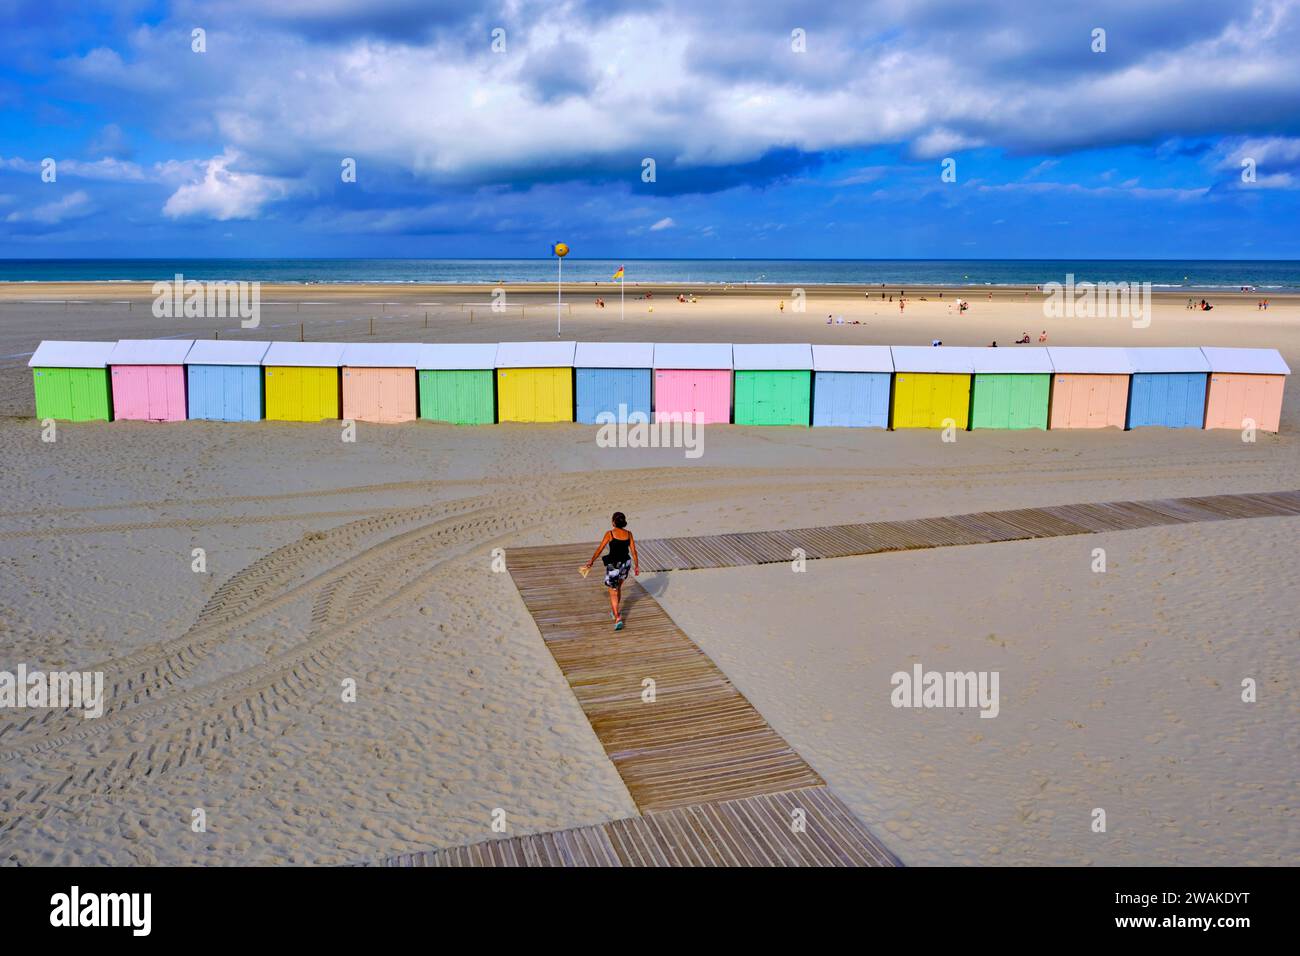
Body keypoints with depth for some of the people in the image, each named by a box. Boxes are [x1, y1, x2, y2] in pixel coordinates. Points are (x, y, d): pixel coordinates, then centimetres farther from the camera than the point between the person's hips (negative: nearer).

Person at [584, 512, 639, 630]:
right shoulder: (629, 534, -4)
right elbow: (633, 551, -1)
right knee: (618, 587, 27)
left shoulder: (610, 533, -14)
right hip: (625, 564, 4)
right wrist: (636, 566, 10)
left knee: (613, 593, 4)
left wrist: (591, 561, 5)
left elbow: (600, 549, -8)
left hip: (613, 566, -4)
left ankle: (618, 618, -8)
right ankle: (614, 610, 44)